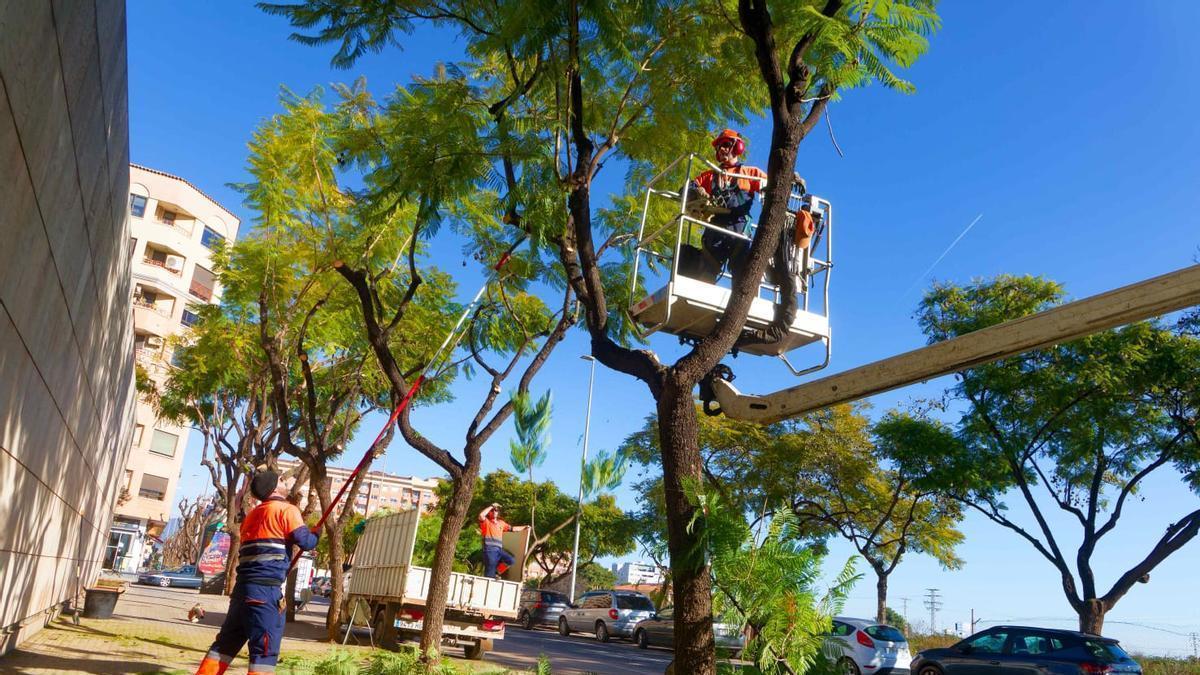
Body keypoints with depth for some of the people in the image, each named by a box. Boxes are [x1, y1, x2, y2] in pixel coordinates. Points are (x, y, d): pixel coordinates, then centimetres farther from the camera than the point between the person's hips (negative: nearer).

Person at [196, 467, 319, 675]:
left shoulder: (251, 514, 20)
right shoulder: (286, 509, -5)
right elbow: (306, 542, -11)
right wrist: (316, 533, 9)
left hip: (243, 587, 8)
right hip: (266, 589, -8)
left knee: (226, 643, 15)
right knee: (264, 650, -5)